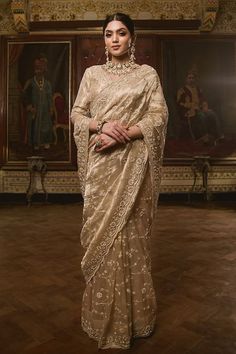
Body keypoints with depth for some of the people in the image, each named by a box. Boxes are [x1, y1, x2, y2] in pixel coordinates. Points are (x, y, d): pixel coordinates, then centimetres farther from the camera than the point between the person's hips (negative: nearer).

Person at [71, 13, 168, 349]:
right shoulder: (92, 73, 14)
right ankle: (105, 313, 19)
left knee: (132, 230, 1)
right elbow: (77, 114, 7)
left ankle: (134, 312, 19)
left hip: (133, 161, -1)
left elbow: (159, 116, -2)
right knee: (101, 230, 3)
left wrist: (122, 135, -15)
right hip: (101, 164, 2)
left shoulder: (147, 74, 9)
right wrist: (102, 125, -13)